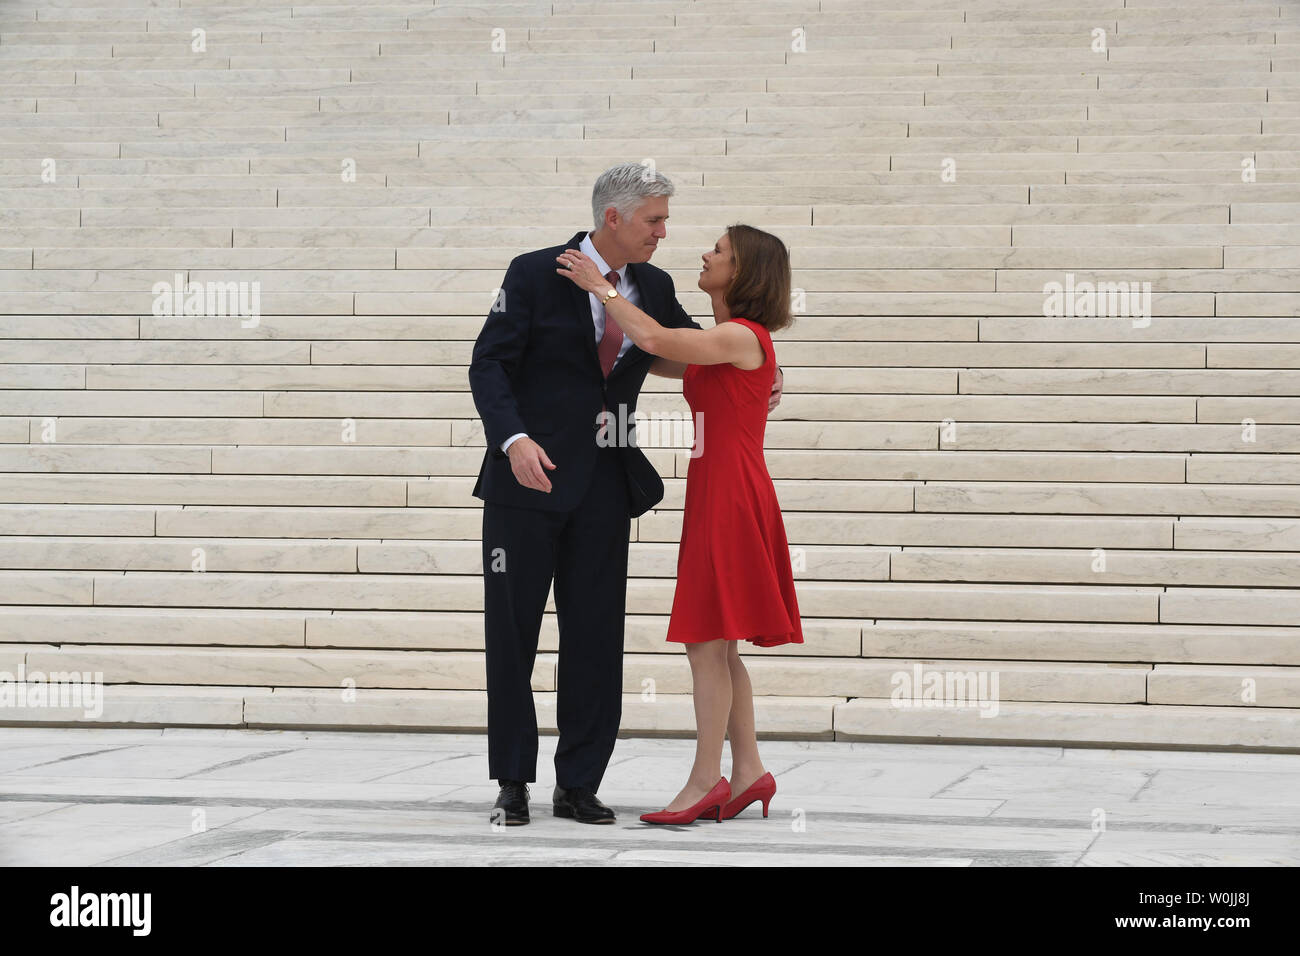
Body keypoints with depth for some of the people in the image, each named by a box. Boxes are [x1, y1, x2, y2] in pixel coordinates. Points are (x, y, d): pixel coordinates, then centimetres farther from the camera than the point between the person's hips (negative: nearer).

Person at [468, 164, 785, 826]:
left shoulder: (654, 288, 7)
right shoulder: (536, 275, -7)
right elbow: (490, 363, -10)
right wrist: (514, 438, -26)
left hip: (605, 484, 4)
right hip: (530, 473, -4)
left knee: (595, 635, 3)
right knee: (511, 632, 2)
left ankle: (579, 785, 10)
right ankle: (512, 784, 11)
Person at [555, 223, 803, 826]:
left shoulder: (743, 337, -13)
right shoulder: (724, 340, 18)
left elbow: (654, 340, -24)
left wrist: (601, 287, -12)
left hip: (730, 498, -10)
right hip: (716, 495, 10)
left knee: (708, 641, -9)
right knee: (716, 644, 11)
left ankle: (705, 780, -8)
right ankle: (747, 770, 14)